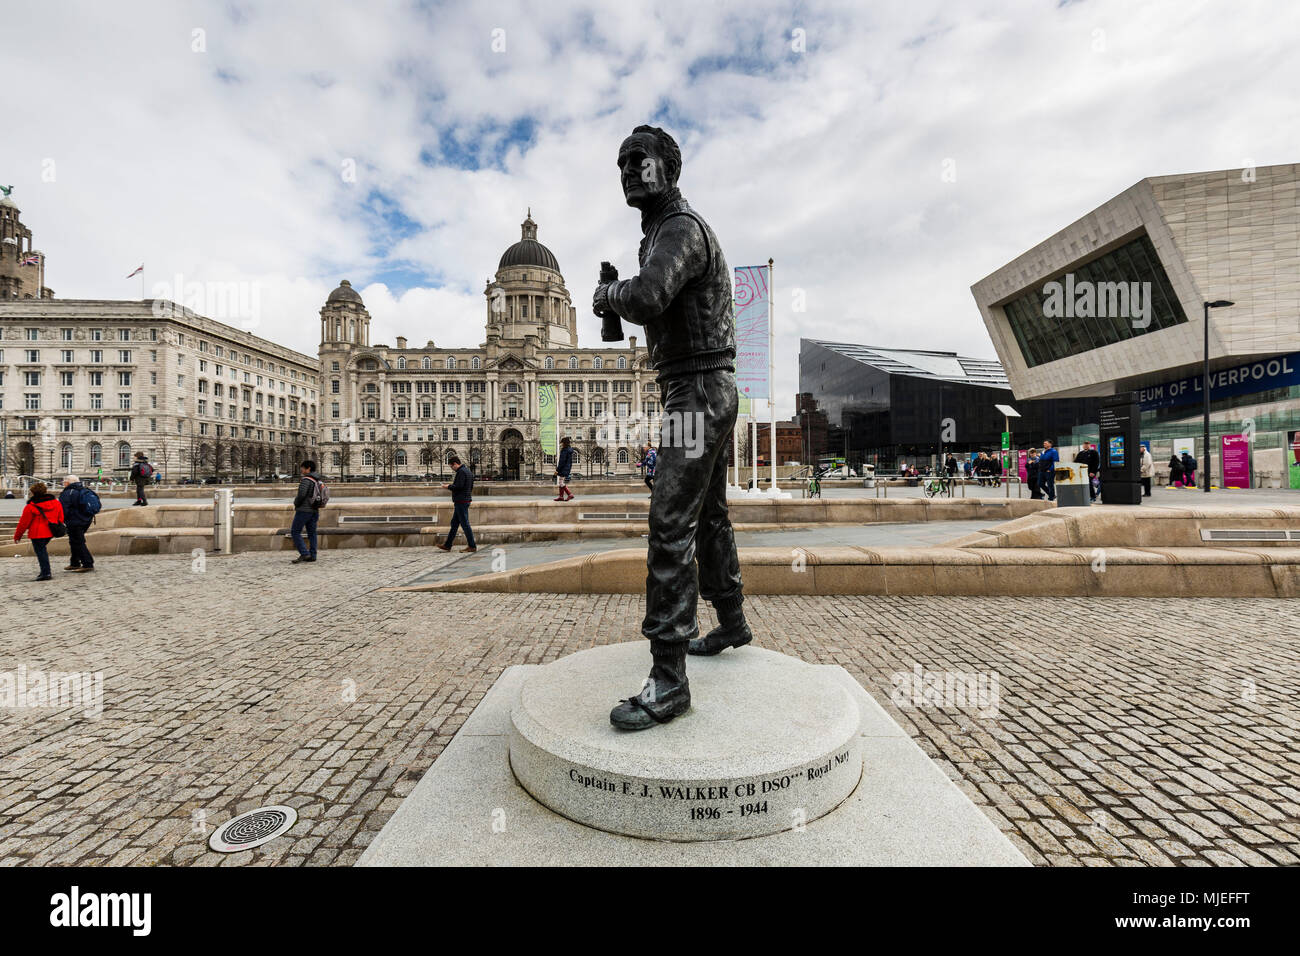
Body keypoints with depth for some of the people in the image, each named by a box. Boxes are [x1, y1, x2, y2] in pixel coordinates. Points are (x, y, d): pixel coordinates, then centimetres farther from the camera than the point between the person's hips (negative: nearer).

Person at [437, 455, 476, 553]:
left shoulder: (461, 472, -15)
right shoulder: (468, 471, 16)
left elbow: (458, 486, -23)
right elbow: (471, 487, 20)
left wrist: (448, 486, -7)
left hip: (461, 501, -10)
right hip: (466, 500, 10)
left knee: (465, 524, -6)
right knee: (454, 523, 14)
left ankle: (472, 546, -3)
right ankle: (447, 545, 21)